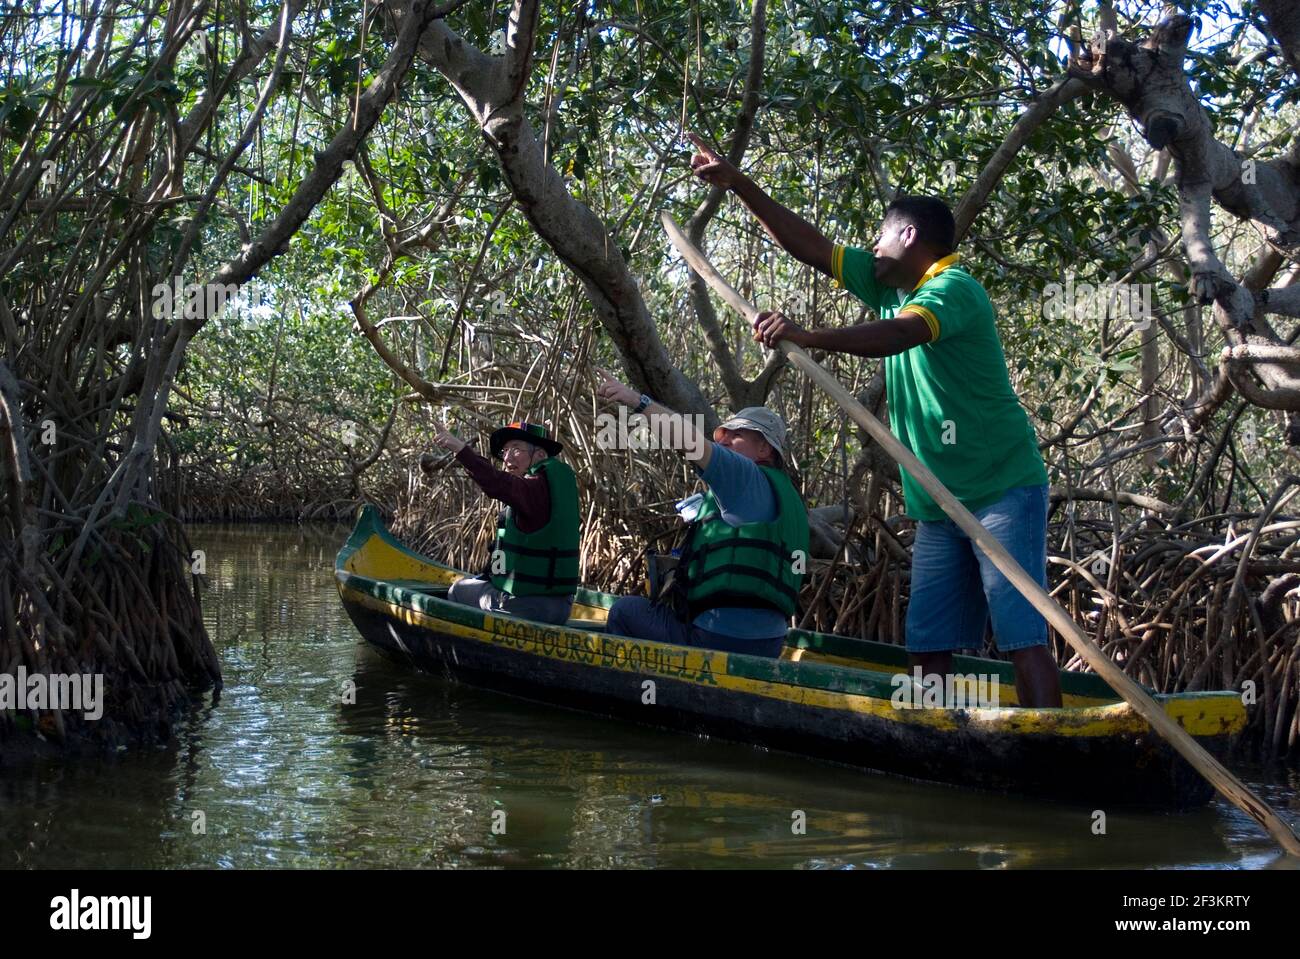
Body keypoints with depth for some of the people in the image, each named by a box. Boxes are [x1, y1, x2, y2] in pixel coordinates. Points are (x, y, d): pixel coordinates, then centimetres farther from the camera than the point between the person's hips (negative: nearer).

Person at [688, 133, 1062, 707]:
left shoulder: (954, 290, -13)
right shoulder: (890, 287, 13)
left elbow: (896, 336, -33)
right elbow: (810, 247, 13)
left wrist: (808, 337, -46)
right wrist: (737, 184, 10)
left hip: (1002, 493, -8)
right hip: (937, 506, 9)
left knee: (1022, 636, -12)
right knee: (926, 645, 3)